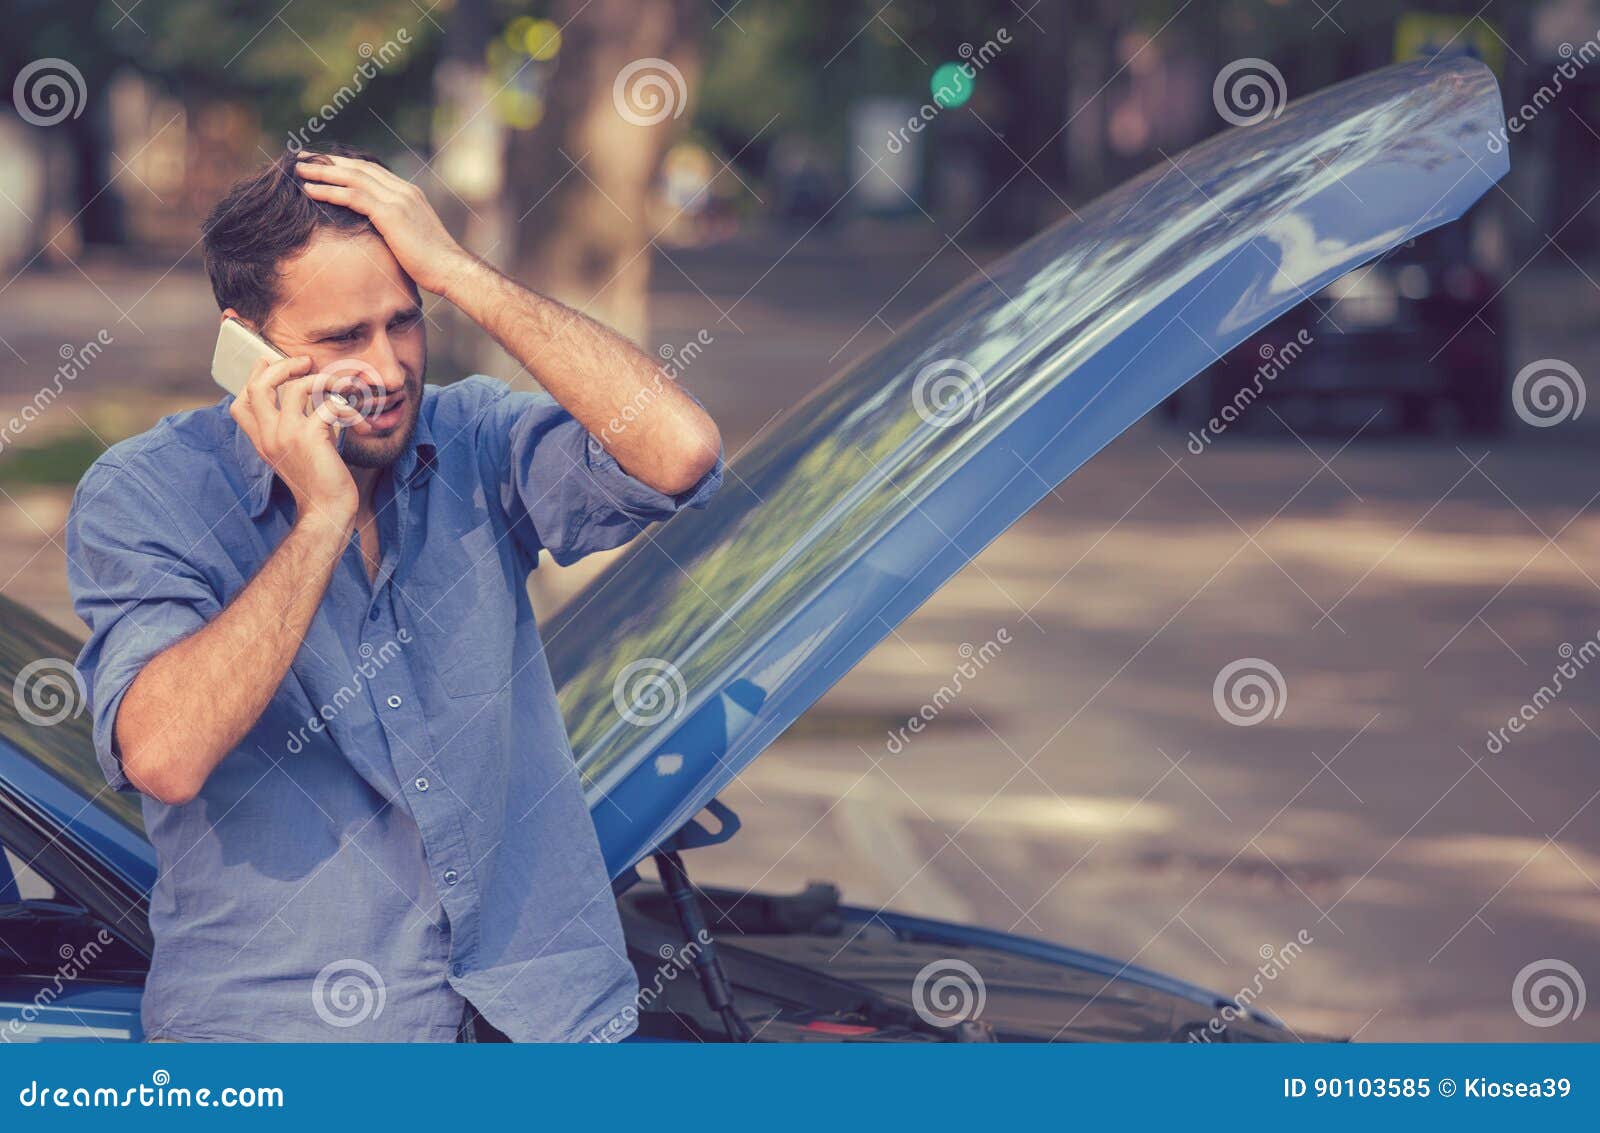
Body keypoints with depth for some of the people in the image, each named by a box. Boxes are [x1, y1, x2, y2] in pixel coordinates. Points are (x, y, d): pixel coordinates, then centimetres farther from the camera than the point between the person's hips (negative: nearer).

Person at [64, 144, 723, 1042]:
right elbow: (164, 756, -20)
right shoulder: (144, 496, -5)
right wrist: (324, 514, -18)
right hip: (284, 1022, -2)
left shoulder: (477, 444, 4)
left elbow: (680, 452, -15)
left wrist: (463, 274, -13)